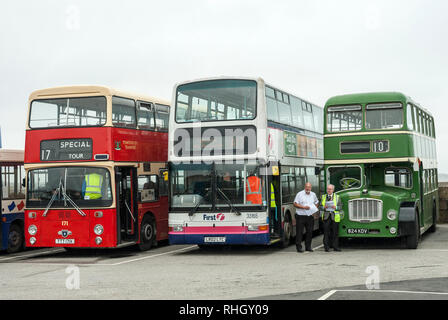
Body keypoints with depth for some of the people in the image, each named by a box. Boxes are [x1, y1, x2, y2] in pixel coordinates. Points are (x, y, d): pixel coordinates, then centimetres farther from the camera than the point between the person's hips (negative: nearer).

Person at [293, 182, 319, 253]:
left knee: (310, 232, 5)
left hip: (310, 216, 4)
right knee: (299, 232, -4)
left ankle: (308, 246, 15)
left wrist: (315, 211, 7)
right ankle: (299, 247, 1)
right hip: (300, 216, -4)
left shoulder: (313, 194, 11)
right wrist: (303, 207, -18)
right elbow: (295, 204, -7)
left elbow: (317, 203, 24)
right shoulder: (300, 194, -3)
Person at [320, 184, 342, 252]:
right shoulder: (323, 197, 15)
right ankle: (326, 247, -2)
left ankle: (335, 247, 7)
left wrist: (335, 207, -14)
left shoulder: (337, 197, 10)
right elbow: (320, 207, 12)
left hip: (335, 217, -1)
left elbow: (340, 207, 6)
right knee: (326, 232, -5)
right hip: (326, 217, 1)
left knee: (335, 232, 0)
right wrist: (324, 207, -10)